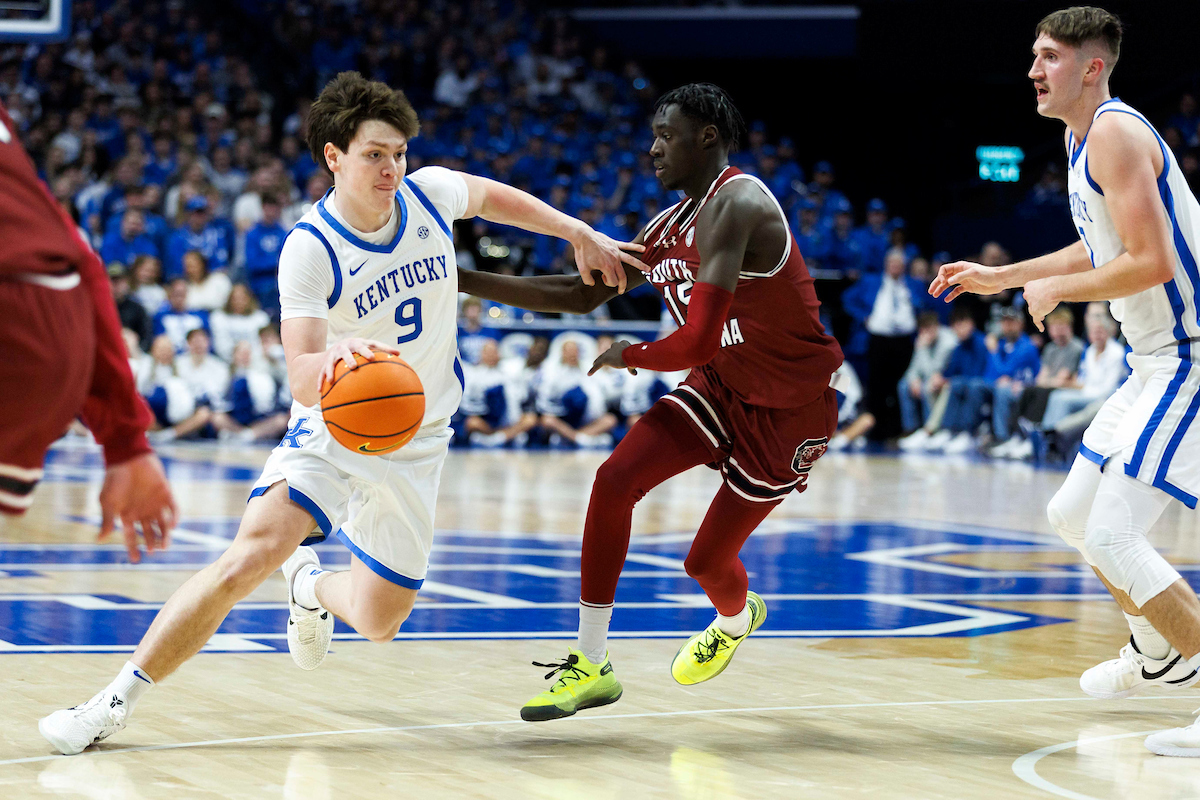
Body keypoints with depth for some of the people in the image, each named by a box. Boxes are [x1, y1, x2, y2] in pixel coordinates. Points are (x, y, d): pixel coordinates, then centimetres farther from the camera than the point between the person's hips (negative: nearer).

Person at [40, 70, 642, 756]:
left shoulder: (429, 194, -9)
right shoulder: (310, 250, -22)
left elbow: (491, 196, 17)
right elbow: (302, 380, -31)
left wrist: (580, 234, 15)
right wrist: (332, 358, -53)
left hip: (417, 443, 4)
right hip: (332, 429, -4)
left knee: (378, 621, 4)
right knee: (252, 554, -28)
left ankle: (312, 585, 43)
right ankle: (119, 699, -18)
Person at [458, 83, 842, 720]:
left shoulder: (732, 207, -27)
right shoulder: (669, 228, 4)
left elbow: (697, 342, -35)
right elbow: (581, 294, 11)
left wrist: (627, 356, -14)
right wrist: (468, 281, 3)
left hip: (791, 408, -8)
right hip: (722, 384, 8)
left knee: (706, 560, -1)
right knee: (615, 480, -10)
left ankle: (736, 619, 39)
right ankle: (591, 665, -2)